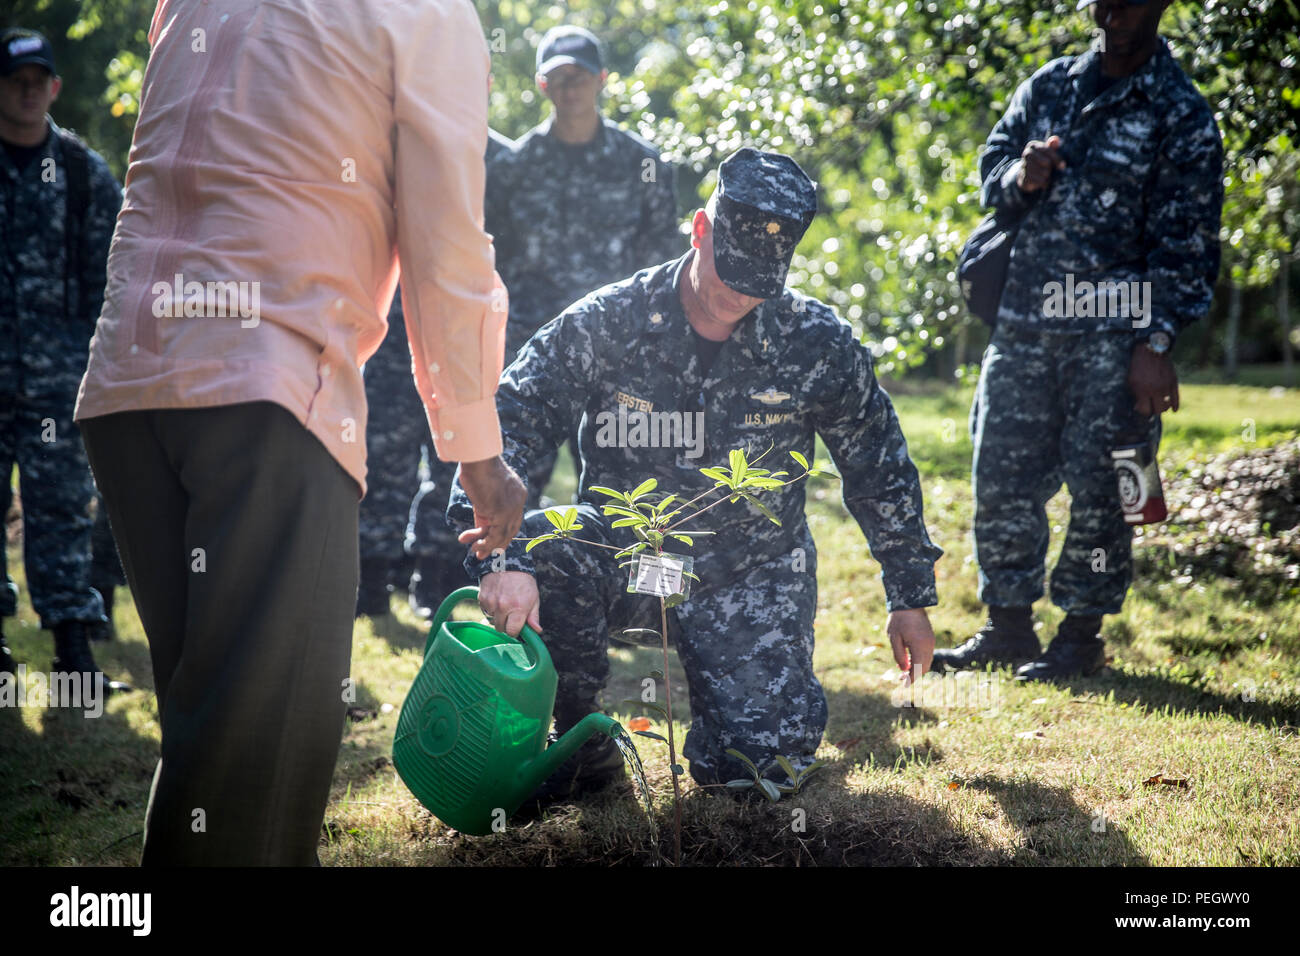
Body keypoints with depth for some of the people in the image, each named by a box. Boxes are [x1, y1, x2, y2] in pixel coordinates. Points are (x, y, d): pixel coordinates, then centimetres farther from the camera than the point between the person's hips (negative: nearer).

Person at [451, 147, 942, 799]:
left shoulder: (818, 343, -8)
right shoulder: (605, 324, -13)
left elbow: (880, 469, 6)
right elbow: (503, 428, -18)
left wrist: (910, 597, 9)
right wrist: (501, 558, -34)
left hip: (750, 571, 1)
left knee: (759, 765, -16)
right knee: (533, 557, -34)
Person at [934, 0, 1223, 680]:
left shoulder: (1182, 115, -2)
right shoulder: (1049, 86, 12)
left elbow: (1184, 246, -6)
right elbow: (990, 176, 16)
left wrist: (1155, 345, -15)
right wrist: (1022, 178, -9)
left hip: (1114, 330, -4)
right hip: (1025, 318, 5)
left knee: (1097, 482, -4)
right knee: (1001, 475, 5)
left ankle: (1082, 634, 9)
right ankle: (1008, 626, 17)